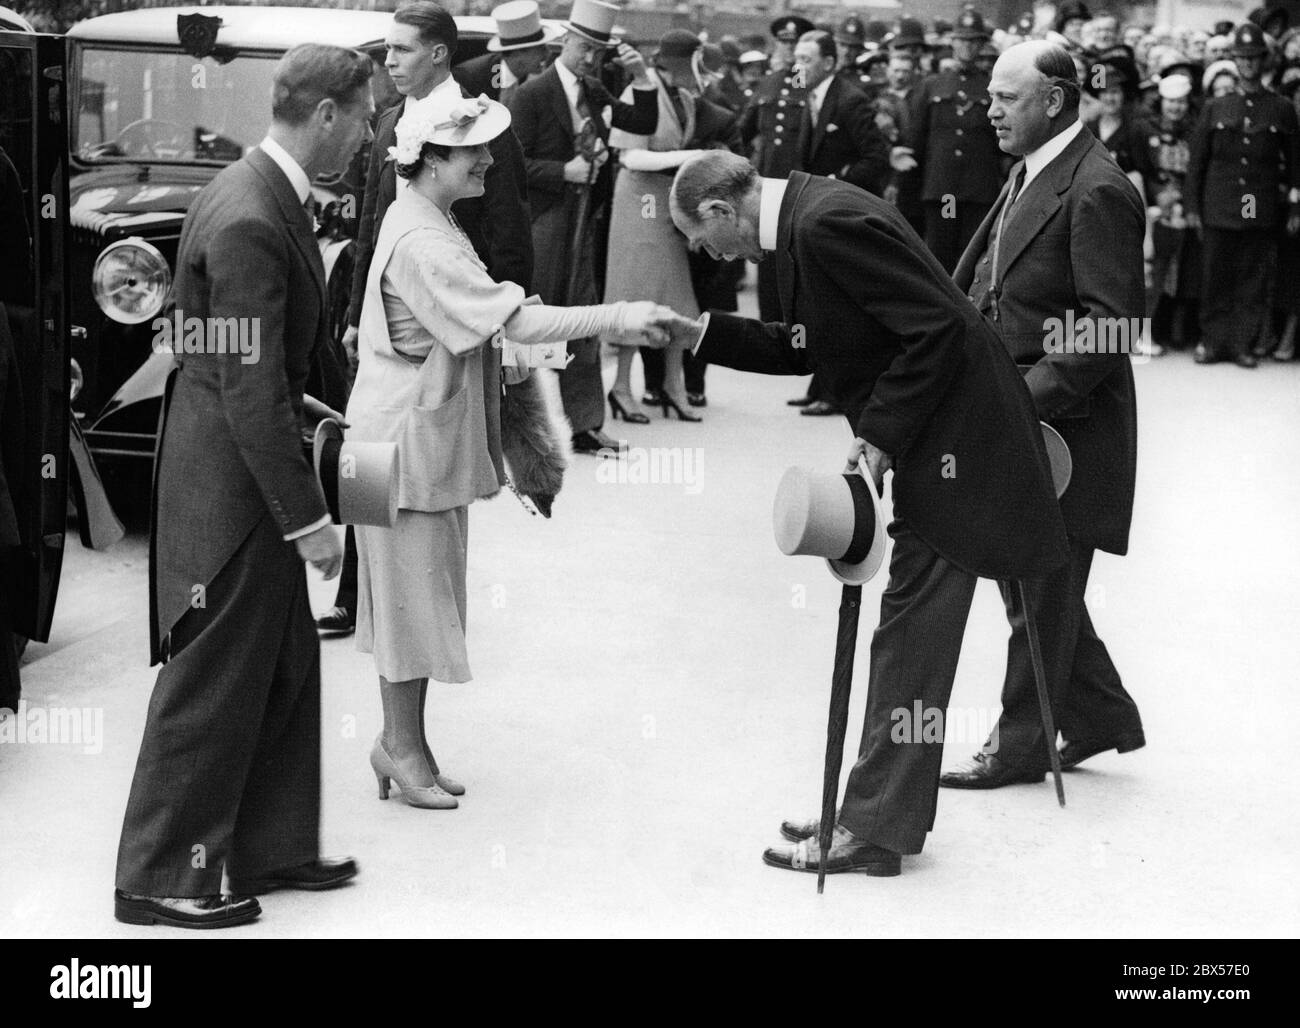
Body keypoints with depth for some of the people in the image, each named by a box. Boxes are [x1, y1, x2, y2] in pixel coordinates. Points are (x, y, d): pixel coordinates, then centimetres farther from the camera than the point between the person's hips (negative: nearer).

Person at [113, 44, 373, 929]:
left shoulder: (263, 193, 6)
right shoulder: (249, 224, -25)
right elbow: (251, 391, -25)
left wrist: (310, 416, 14)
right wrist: (308, 517, -21)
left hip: (250, 466, 10)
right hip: (229, 484, -10)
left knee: (284, 669, 18)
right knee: (212, 684, 3)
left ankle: (271, 847, 31)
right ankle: (162, 877, 17)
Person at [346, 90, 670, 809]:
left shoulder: (430, 223, 10)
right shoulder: (420, 242, -24)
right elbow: (513, 319, -29)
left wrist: (496, 364, 5)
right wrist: (616, 317, -27)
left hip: (437, 429, 10)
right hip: (409, 434, -10)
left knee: (423, 587, 14)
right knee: (412, 584, 0)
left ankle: (403, 740, 22)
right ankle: (402, 744, 12)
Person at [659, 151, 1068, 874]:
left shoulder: (827, 223, -22)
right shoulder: (804, 216, 10)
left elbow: (940, 329, -25)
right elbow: (805, 349, 20)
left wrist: (884, 433, -19)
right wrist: (702, 333, 12)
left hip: (953, 439, -10)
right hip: (931, 441, 10)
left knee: (910, 638, -4)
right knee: (907, 635, 14)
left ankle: (875, 830, 3)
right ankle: (877, 808, 23)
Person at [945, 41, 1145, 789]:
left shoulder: (1097, 191, -18)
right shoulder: (1030, 175, 11)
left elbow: (1113, 324, -21)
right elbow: (986, 282, 18)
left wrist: (1032, 395, -22)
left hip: (1064, 425, -9)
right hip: (1018, 420, 9)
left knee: (1041, 590, 3)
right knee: (1025, 576, 17)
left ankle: (1021, 746, 16)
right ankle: (1102, 714, 30)